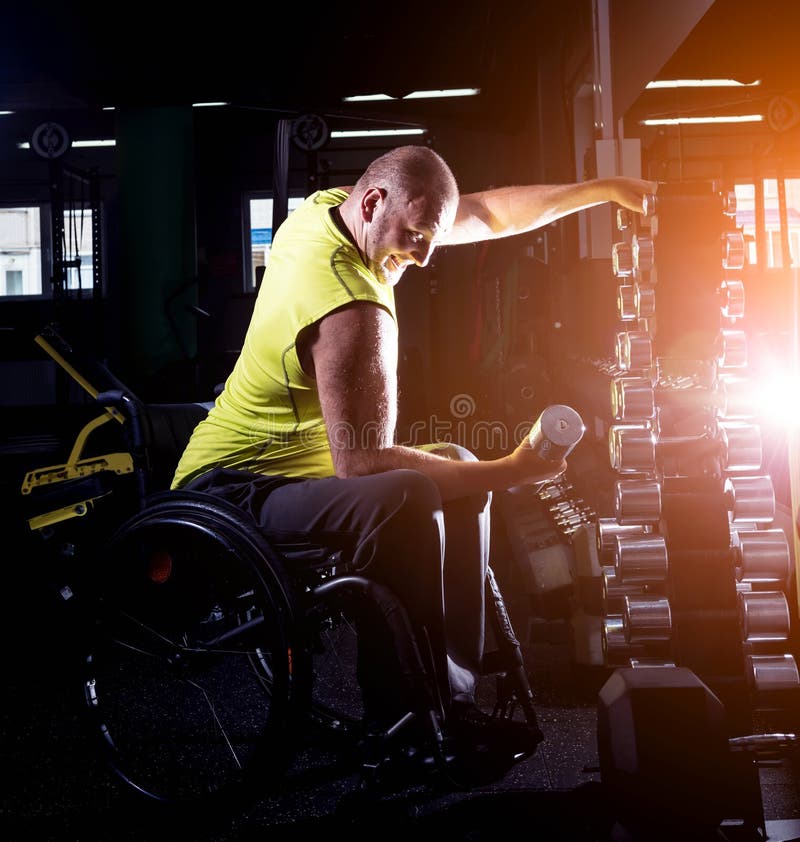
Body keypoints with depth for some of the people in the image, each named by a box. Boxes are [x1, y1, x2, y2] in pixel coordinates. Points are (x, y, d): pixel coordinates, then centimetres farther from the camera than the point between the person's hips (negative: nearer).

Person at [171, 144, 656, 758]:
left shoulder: (332, 207, 1)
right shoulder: (353, 309, -28)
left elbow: (486, 212, 9)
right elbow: (362, 460, -30)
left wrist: (603, 190, 10)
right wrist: (507, 472, -25)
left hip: (281, 466, 11)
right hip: (231, 493, -11)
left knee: (456, 462, 11)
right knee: (406, 497, -36)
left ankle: (453, 692, 8)